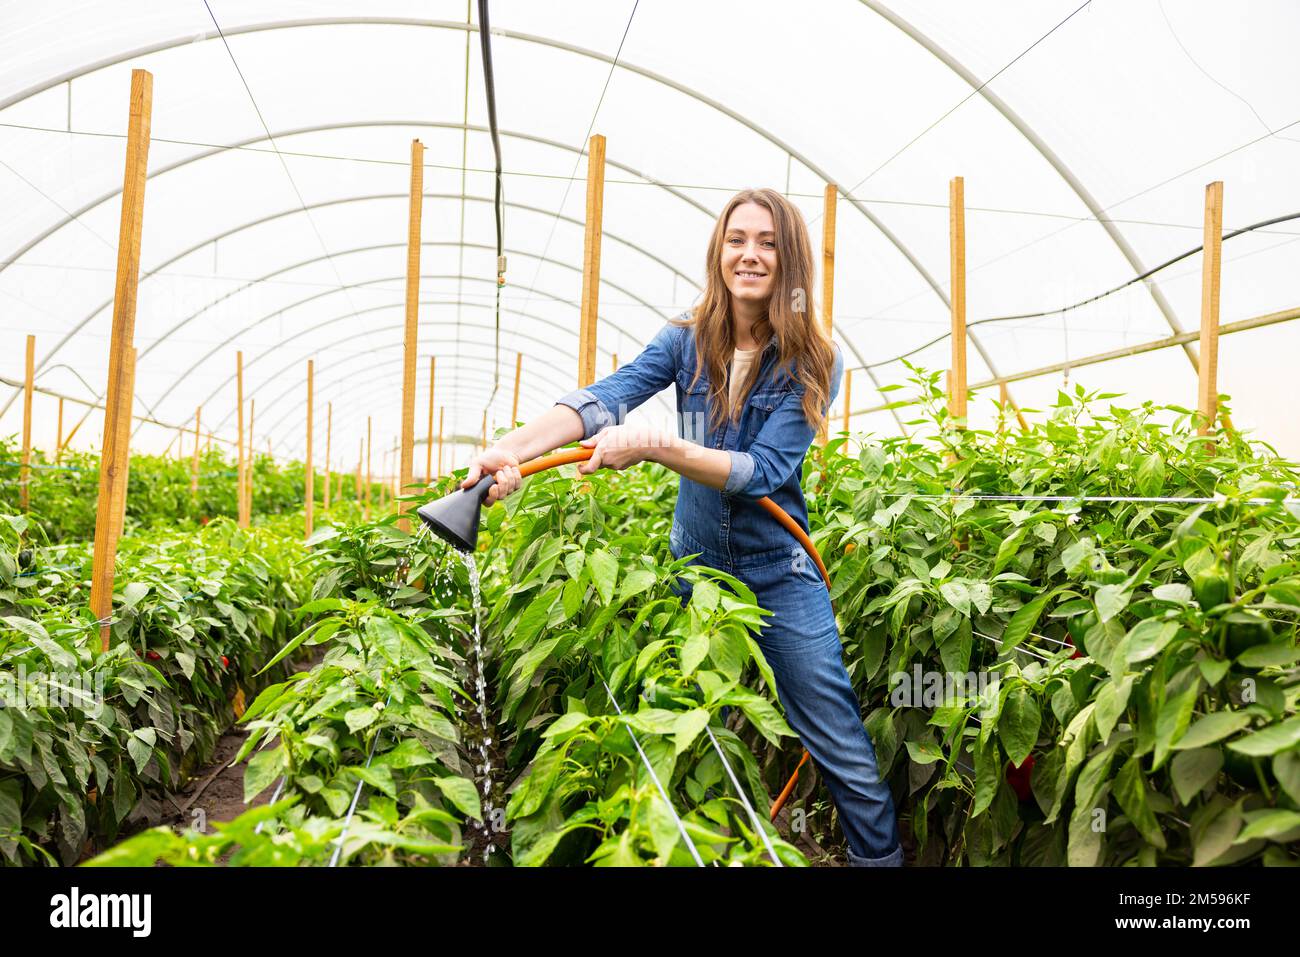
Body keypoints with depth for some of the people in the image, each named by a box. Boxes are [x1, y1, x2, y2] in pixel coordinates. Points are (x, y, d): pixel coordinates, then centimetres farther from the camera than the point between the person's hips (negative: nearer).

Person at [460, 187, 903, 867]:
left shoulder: (813, 364, -11)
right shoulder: (687, 341, -3)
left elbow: (761, 471, -21)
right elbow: (604, 397, -20)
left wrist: (654, 445, -34)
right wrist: (512, 448, -37)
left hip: (780, 577, -3)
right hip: (694, 569, 3)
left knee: (844, 754, 3)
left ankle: (880, 856, 25)